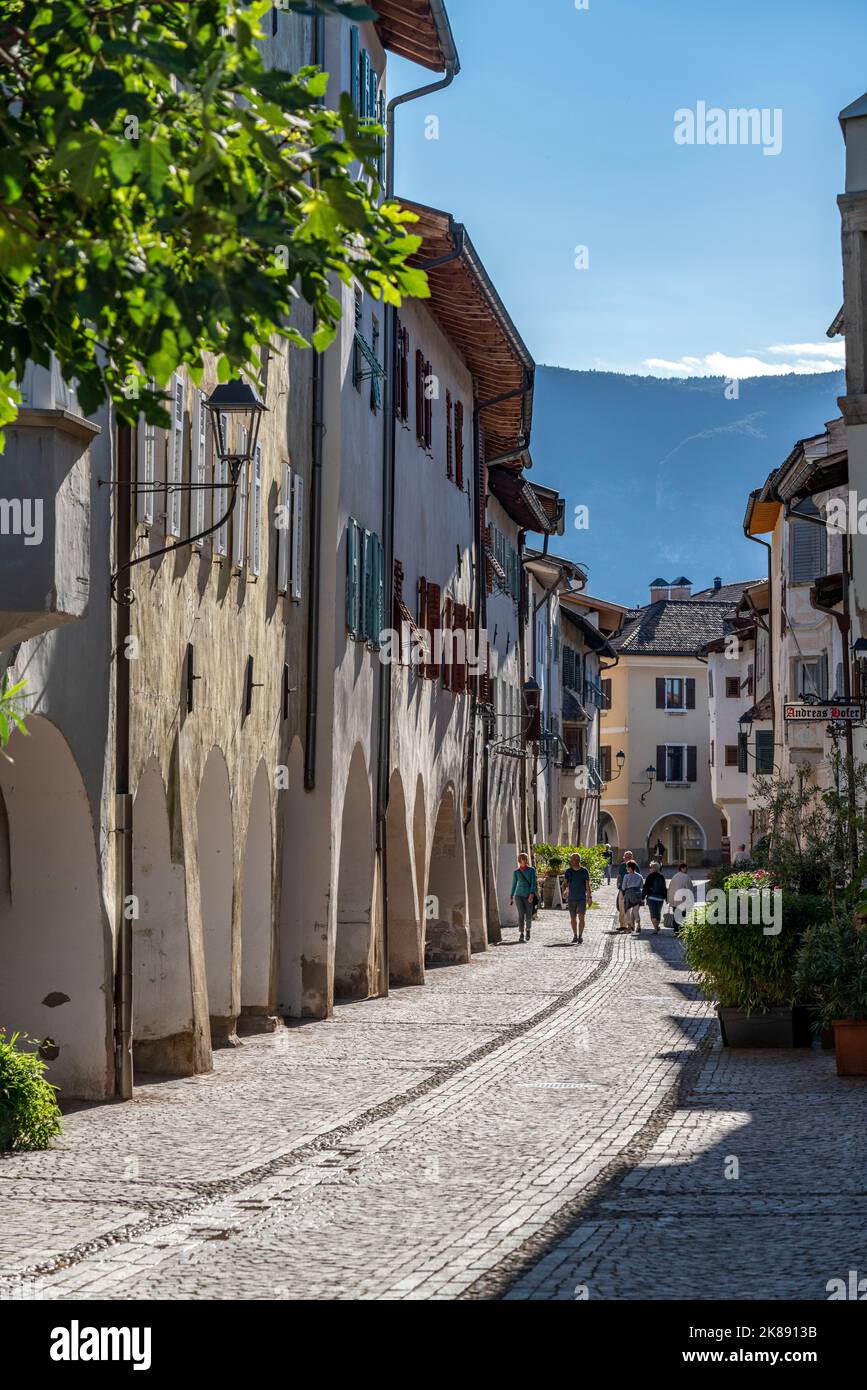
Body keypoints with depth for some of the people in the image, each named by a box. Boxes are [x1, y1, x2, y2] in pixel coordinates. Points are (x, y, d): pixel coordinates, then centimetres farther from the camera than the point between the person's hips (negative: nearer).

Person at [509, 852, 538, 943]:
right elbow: (514, 885, 12)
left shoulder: (531, 870, 2)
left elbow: (533, 883, -6)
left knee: (528, 915, -1)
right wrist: (511, 898, 12)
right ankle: (521, 934, -4)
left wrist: (532, 894, -20)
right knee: (521, 914, -11)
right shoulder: (516, 872, 6)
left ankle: (527, 930, 27)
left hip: (529, 896, -1)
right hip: (518, 895, 1)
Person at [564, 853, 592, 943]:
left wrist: (590, 897, -1)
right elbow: (566, 883, 6)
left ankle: (580, 936, -13)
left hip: (582, 898, -3)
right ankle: (575, 936, 20)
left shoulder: (584, 871, 0)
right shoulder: (568, 871, 6)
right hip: (572, 898, 3)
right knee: (573, 918, 8)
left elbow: (587, 885, 3)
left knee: (581, 917, -12)